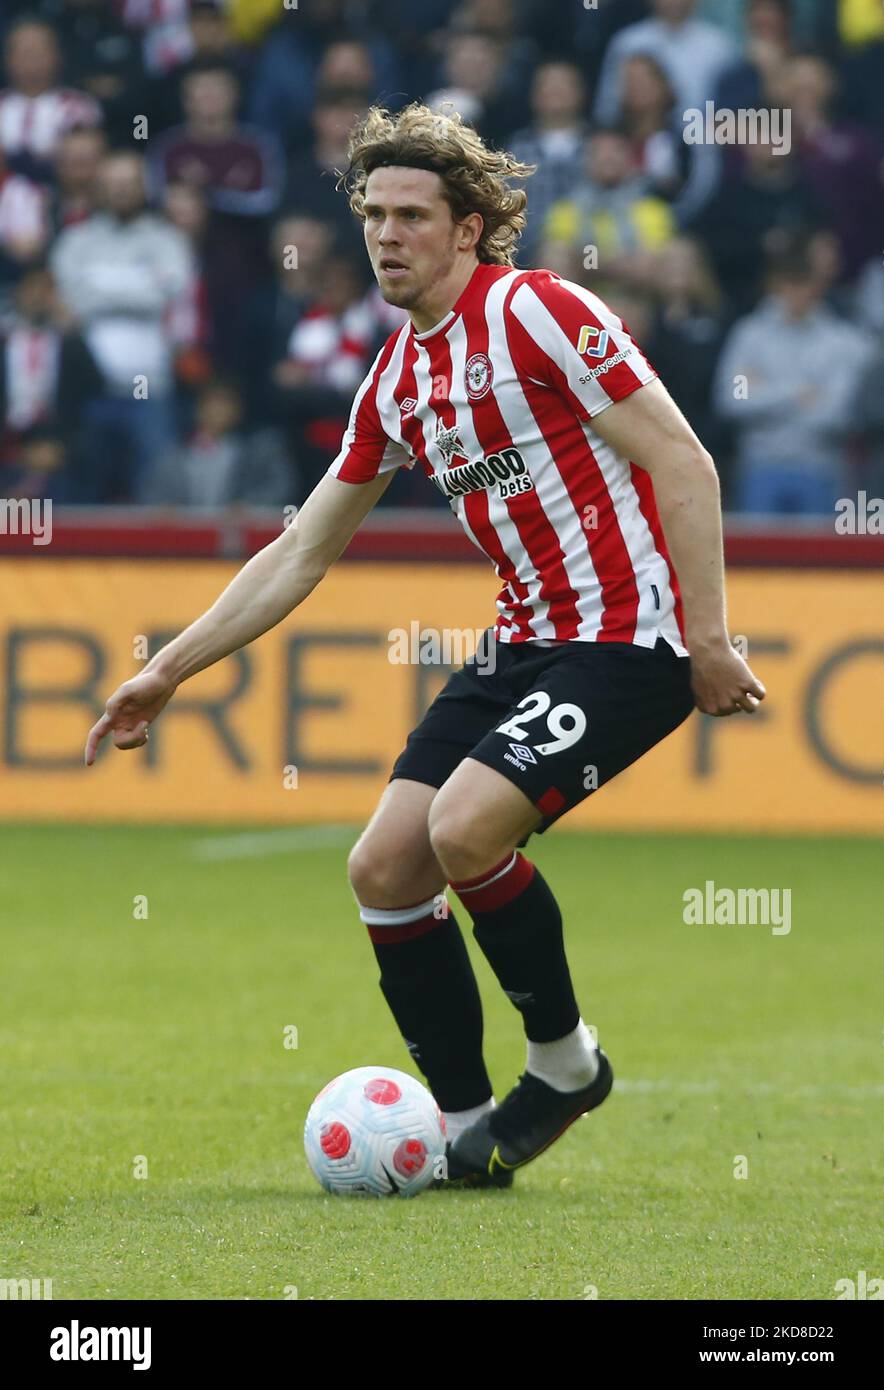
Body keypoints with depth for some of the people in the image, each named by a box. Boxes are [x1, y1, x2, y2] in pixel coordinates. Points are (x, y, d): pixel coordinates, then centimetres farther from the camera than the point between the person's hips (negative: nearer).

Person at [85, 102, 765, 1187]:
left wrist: (707, 638, -19)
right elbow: (299, 554, 20)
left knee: (464, 831, -24)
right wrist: (167, 672, 18)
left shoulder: (535, 312, -11)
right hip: (523, 641, 8)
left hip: (629, 639, -8)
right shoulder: (397, 380, 12)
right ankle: (468, 1131, 8)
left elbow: (683, 466, -14)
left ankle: (565, 1062, -1)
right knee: (383, 867, -2)